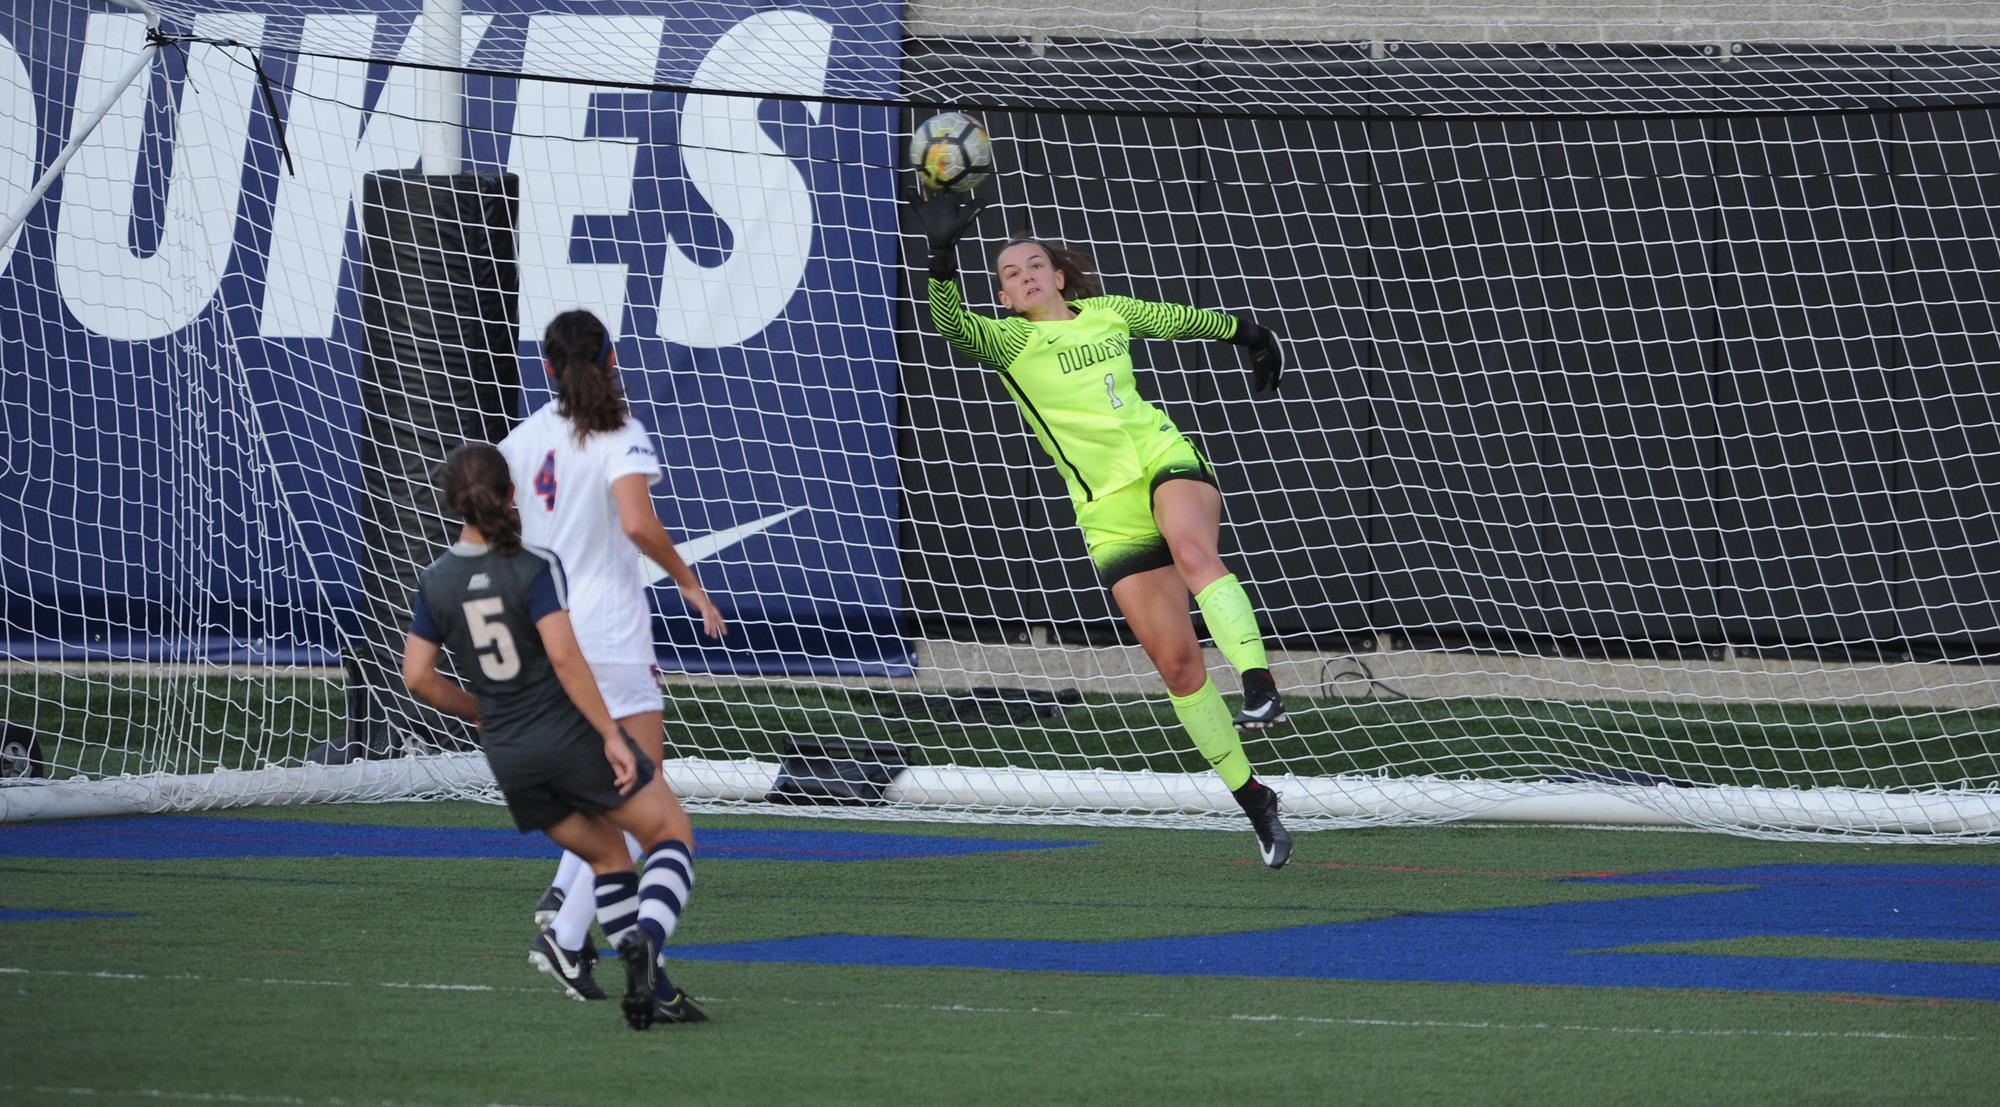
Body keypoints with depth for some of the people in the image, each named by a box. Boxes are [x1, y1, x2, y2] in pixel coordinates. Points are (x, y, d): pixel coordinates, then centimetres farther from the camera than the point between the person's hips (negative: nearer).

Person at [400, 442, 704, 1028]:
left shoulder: (436, 583, 2)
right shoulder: (536, 568, -12)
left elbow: (417, 677, 2)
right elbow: (564, 656, -22)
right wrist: (611, 735, -19)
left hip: (509, 757, 5)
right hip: (573, 734, -5)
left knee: (607, 855, 22)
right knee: (672, 836, 8)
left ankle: (656, 993, 15)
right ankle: (645, 938, -21)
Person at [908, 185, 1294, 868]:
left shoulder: (1108, 314, 12)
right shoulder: (1009, 342, 3)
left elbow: (1185, 319, 31)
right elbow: (951, 326, -18)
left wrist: (1246, 334, 42)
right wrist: (943, 256, -33)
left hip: (1166, 461, 1)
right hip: (1109, 510, -1)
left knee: (1193, 549, -36)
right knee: (1175, 660, -5)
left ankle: (1259, 685, -43)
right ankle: (1253, 801, 4)